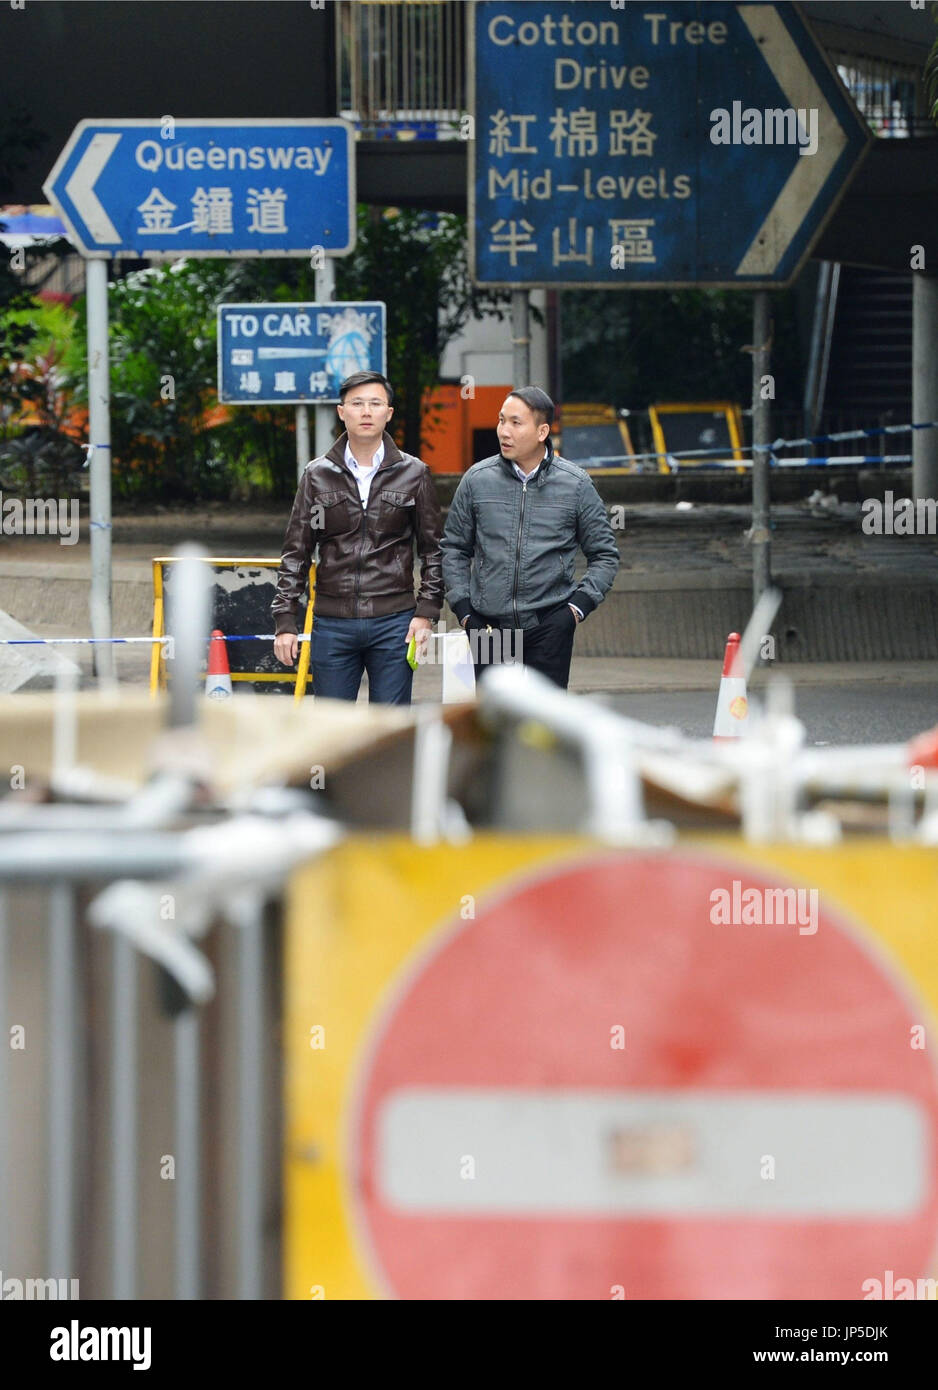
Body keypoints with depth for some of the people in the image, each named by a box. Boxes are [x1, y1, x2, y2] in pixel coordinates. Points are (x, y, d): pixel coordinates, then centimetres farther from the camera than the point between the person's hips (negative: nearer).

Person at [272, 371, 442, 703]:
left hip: (393, 623, -1)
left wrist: (426, 612, -2)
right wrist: (285, 620, 2)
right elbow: (296, 552, 7)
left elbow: (433, 548, 8)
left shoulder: (413, 473, 4)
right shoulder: (318, 475, 5)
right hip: (332, 623, 1)